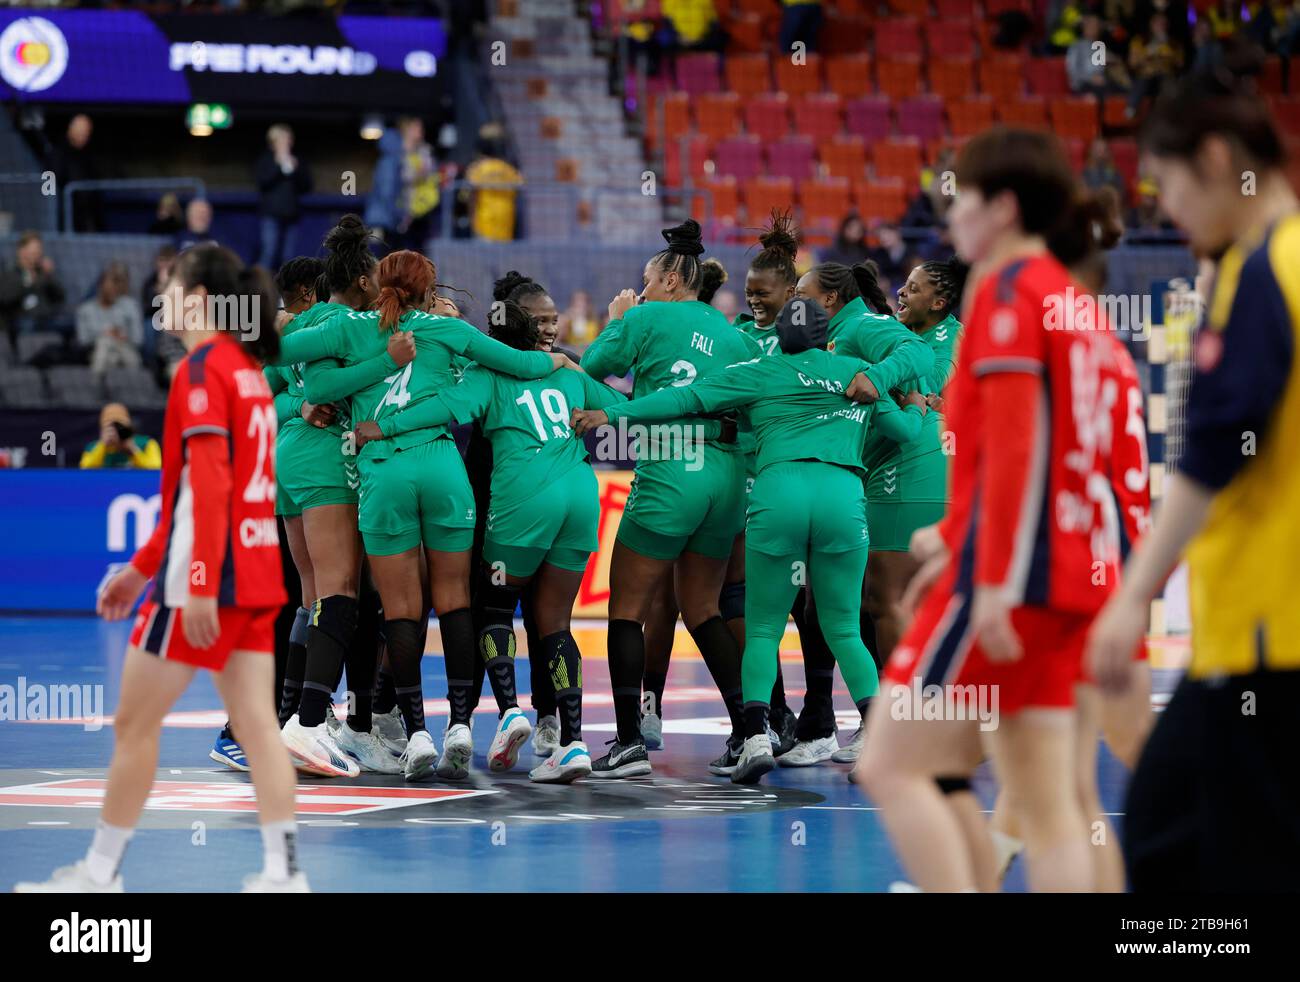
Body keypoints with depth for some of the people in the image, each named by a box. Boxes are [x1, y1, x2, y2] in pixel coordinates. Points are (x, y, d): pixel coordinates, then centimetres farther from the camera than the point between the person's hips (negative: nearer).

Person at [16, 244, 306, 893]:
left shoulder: (202, 369, -10)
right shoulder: (247, 369, 17)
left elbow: (208, 482, -19)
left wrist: (198, 584, -24)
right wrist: (144, 567, 27)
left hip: (207, 573, -8)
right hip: (256, 570, 8)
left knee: (135, 721, 2)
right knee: (254, 719, 3)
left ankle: (101, 873, 8)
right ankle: (283, 871, -5)